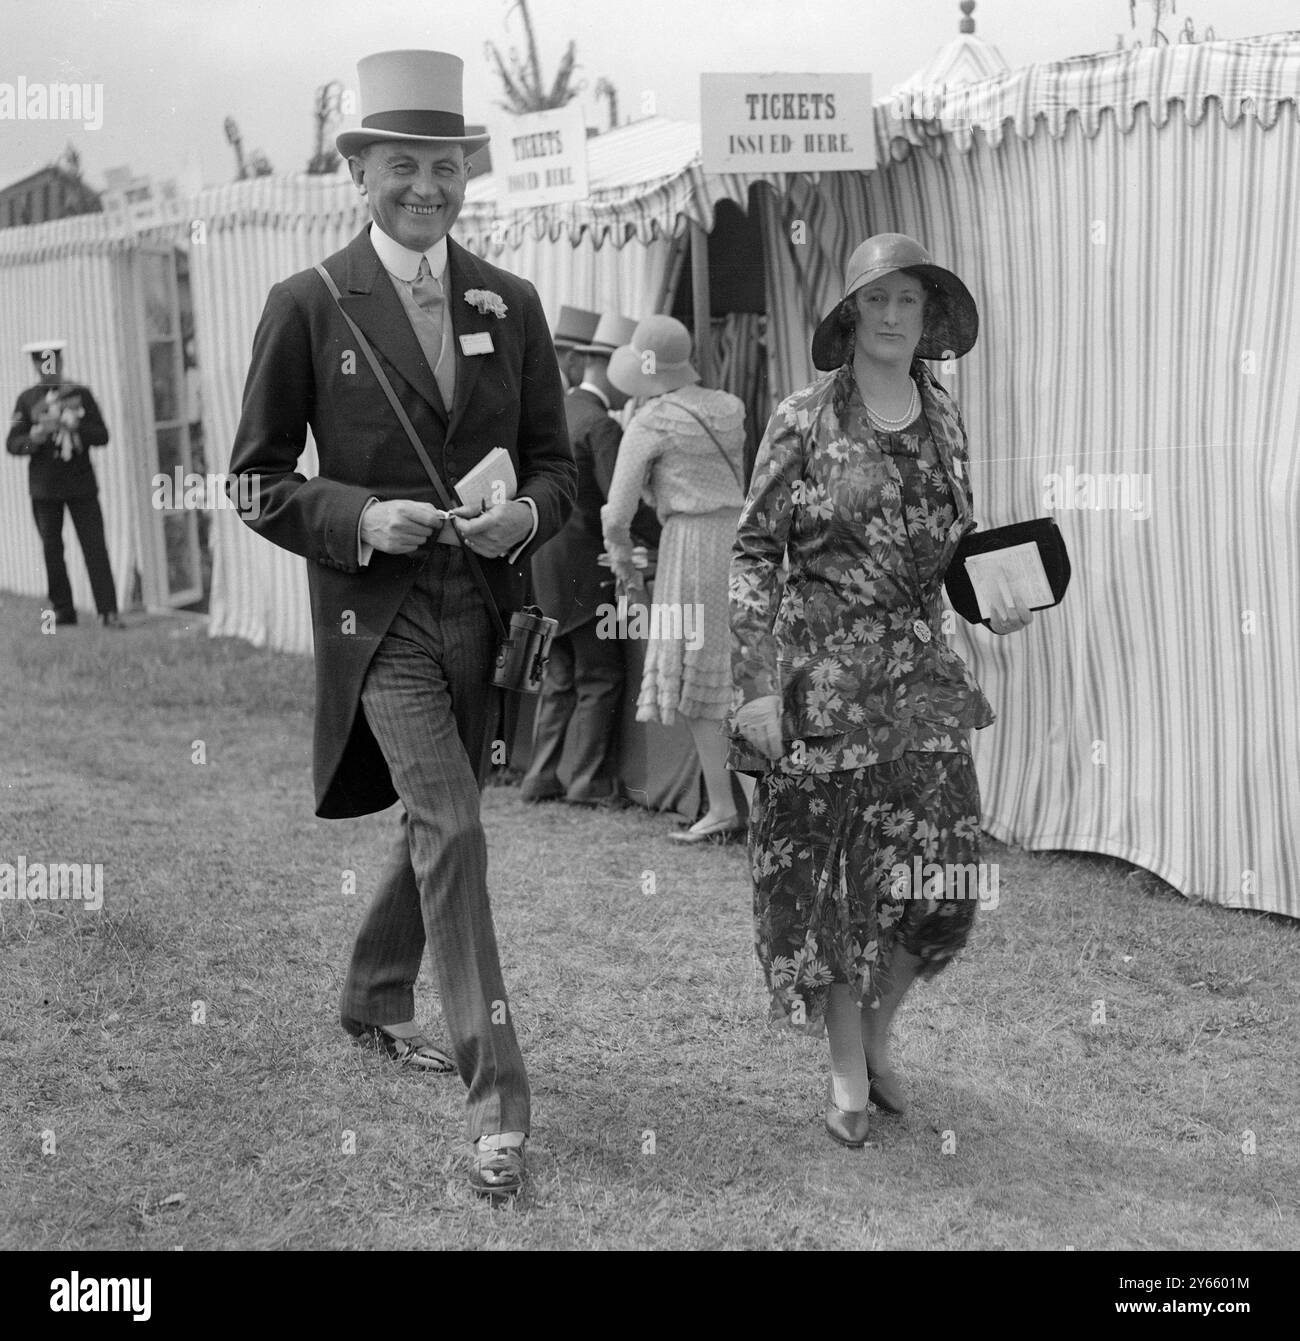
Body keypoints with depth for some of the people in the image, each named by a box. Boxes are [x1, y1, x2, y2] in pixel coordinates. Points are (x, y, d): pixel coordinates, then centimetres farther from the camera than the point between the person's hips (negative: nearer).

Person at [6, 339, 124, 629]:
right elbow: (12, 444, 1)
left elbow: (102, 436, 1)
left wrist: (75, 425, -17)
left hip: (81, 485, -1)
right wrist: (34, 437, -20)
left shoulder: (80, 394, 5)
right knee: (52, 550, 4)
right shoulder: (27, 400, 5)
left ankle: (108, 611, -9)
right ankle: (62, 609, 14)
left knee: (94, 546, -8)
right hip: (44, 488, 1)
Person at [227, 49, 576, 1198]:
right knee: (451, 828, -17)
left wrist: (528, 515, -11)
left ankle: (376, 1000, 43)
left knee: (436, 822, 18)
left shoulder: (511, 304, 7)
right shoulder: (309, 306, -4)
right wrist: (360, 518, -18)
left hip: (485, 604, 5)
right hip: (377, 607, -5)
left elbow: (553, 460, 11)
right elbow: (258, 479, -1)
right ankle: (494, 1090, -10)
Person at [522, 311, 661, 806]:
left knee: (560, 679, 14)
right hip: (585, 569, -8)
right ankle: (590, 782, 0)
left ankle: (542, 777, 14)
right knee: (599, 680, -1)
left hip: (547, 566, 8)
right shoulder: (601, 426, -15)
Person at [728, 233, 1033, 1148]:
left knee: (940, 877, -1)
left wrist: (996, 598, -3)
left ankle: (877, 1031, 24)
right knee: (825, 877, 2)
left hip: (920, 672, 4)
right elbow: (754, 552, -6)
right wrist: (757, 686, -12)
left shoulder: (946, 422, 9)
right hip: (820, 676, -4)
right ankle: (848, 1074, 18)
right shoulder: (805, 421, -4)